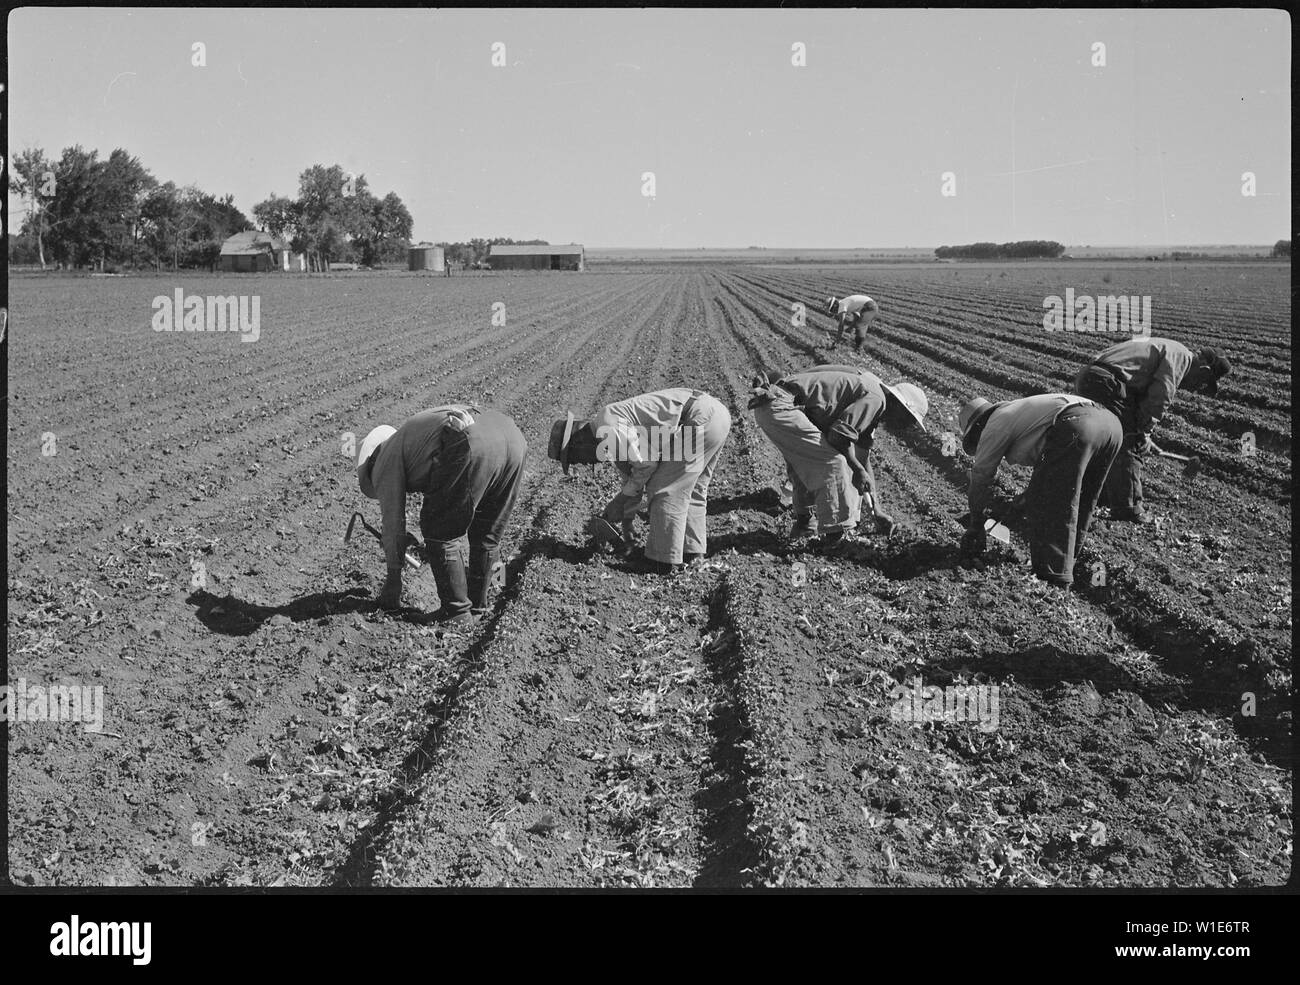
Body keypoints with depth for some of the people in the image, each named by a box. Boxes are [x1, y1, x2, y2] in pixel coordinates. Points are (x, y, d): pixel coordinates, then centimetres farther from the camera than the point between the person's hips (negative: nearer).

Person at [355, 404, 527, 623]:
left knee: (439, 532, 9)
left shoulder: (387, 459, 20)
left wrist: (393, 577, 28)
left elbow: (393, 522, 18)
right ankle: (477, 606, 31)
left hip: (473, 446, -8)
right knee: (487, 535, 23)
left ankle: (457, 611, 12)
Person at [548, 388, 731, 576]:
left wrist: (619, 502, -1)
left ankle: (665, 560, 5)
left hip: (701, 417, -10)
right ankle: (691, 549, 32)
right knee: (691, 488, 22)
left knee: (665, 490, -2)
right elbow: (632, 473, 30)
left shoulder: (608, 426, -11)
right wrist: (627, 518, 32)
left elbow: (646, 463, -13)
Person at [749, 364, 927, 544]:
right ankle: (836, 532, 0)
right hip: (780, 406, -11)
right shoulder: (875, 399, -7)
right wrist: (858, 470, 0)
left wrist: (876, 509, 30)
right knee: (832, 462, -8)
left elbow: (862, 457, 29)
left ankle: (802, 522, 32)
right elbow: (840, 434, -15)